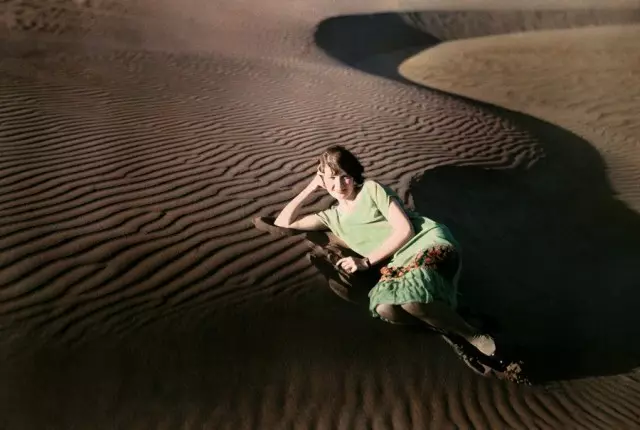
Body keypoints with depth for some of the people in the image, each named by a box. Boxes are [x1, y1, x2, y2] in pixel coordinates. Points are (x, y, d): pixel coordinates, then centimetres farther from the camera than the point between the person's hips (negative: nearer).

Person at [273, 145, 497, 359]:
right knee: (385, 308, -32)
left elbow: (405, 230, -3)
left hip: (431, 243, -3)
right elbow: (283, 223, 23)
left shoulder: (371, 189, 5)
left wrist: (366, 261, -6)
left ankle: (472, 334, -12)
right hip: (401, 262, 4)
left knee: (410, 299, -36)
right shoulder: (333, 216, 20)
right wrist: (310, 188, 19)